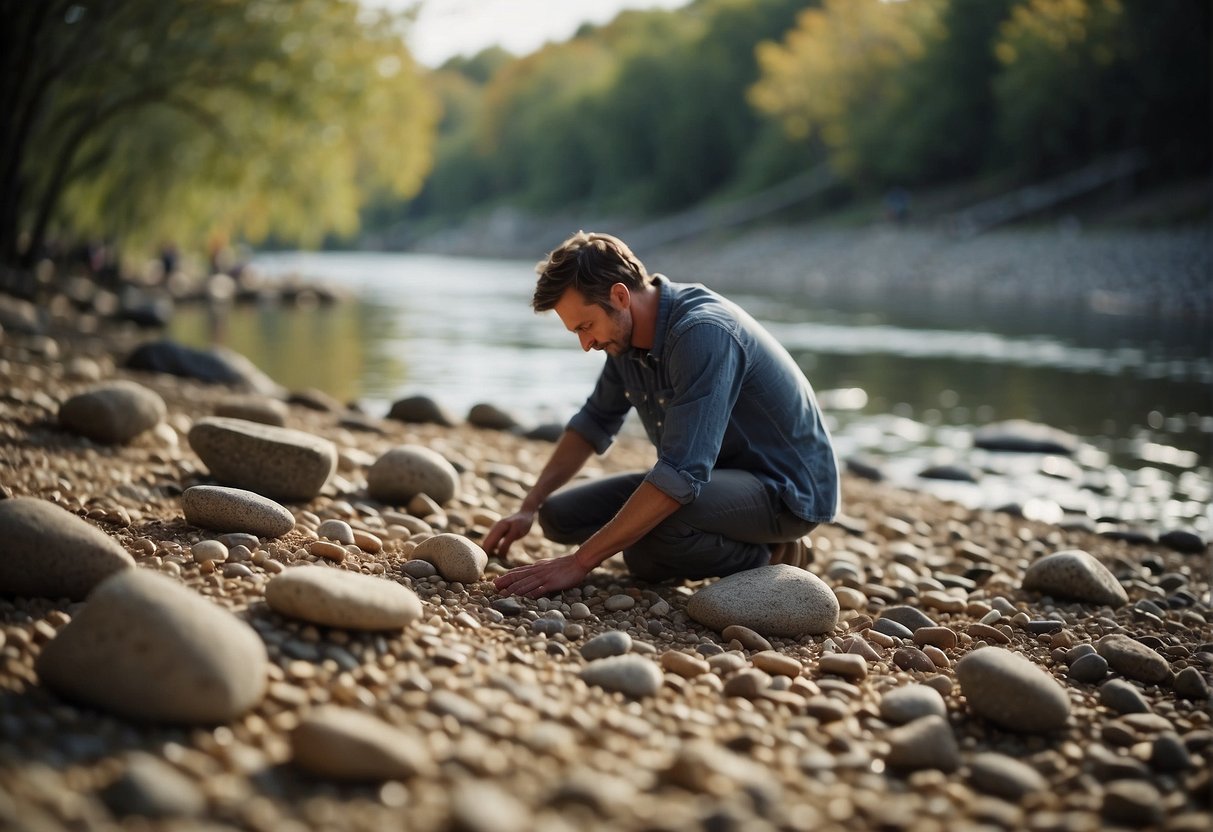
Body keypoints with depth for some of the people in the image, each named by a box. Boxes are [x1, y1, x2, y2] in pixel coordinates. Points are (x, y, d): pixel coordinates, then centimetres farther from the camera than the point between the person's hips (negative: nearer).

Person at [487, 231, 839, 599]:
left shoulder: (702, 333, -30)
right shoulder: (626, 334, -1)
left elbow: (681, 475, -36)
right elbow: (595, 420, 16)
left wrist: (579, 562, -33)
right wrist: (529, 508, 6)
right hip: (713, 474, 9)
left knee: (648, 538, -36)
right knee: (560, 514, 4)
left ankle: (763, 556, -5)